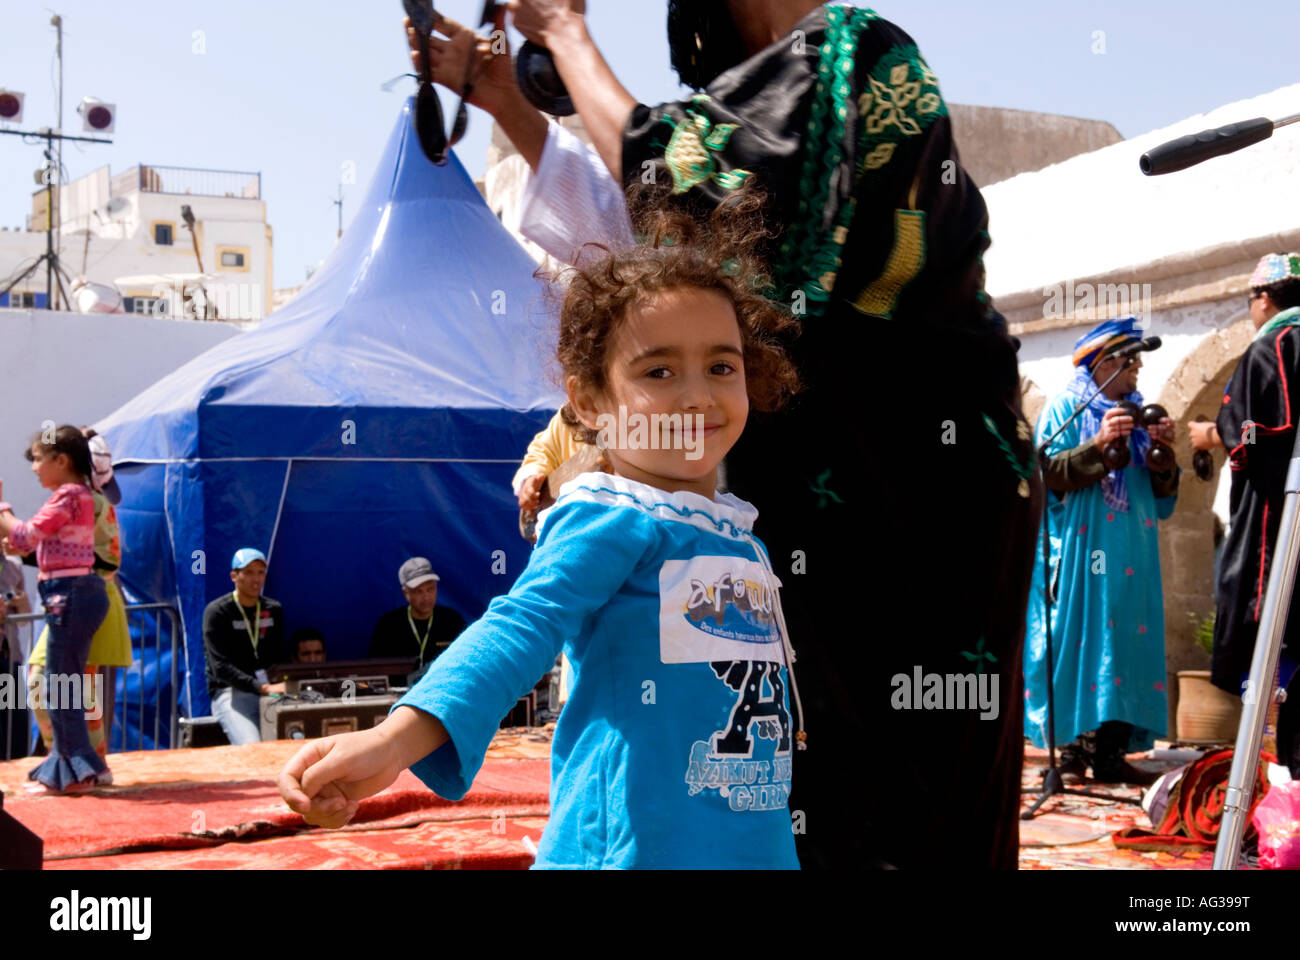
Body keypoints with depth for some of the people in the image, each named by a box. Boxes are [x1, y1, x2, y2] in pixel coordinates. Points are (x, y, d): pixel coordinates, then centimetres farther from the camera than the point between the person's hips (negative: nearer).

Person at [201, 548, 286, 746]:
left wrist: (281, 684, -8)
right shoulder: (217, 611, -2)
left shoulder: (274, 609, 15)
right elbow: (221, 667, -12)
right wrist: (262, 688, -23)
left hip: (270, 688, 5)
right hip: (230, 692, -4)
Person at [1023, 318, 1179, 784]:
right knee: (1080, 641, -10)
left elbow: (1161, 495, 18)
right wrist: (1098, 444, -20)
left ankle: (1110, 751, -1)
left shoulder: (1137, 414, 20)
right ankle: (1075, 745, -4)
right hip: (1082, 551, -6)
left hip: (1130, 556, 6)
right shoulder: (1066, 408, 2)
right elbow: (1049, 473, -9)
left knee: (1124, 641, -2)